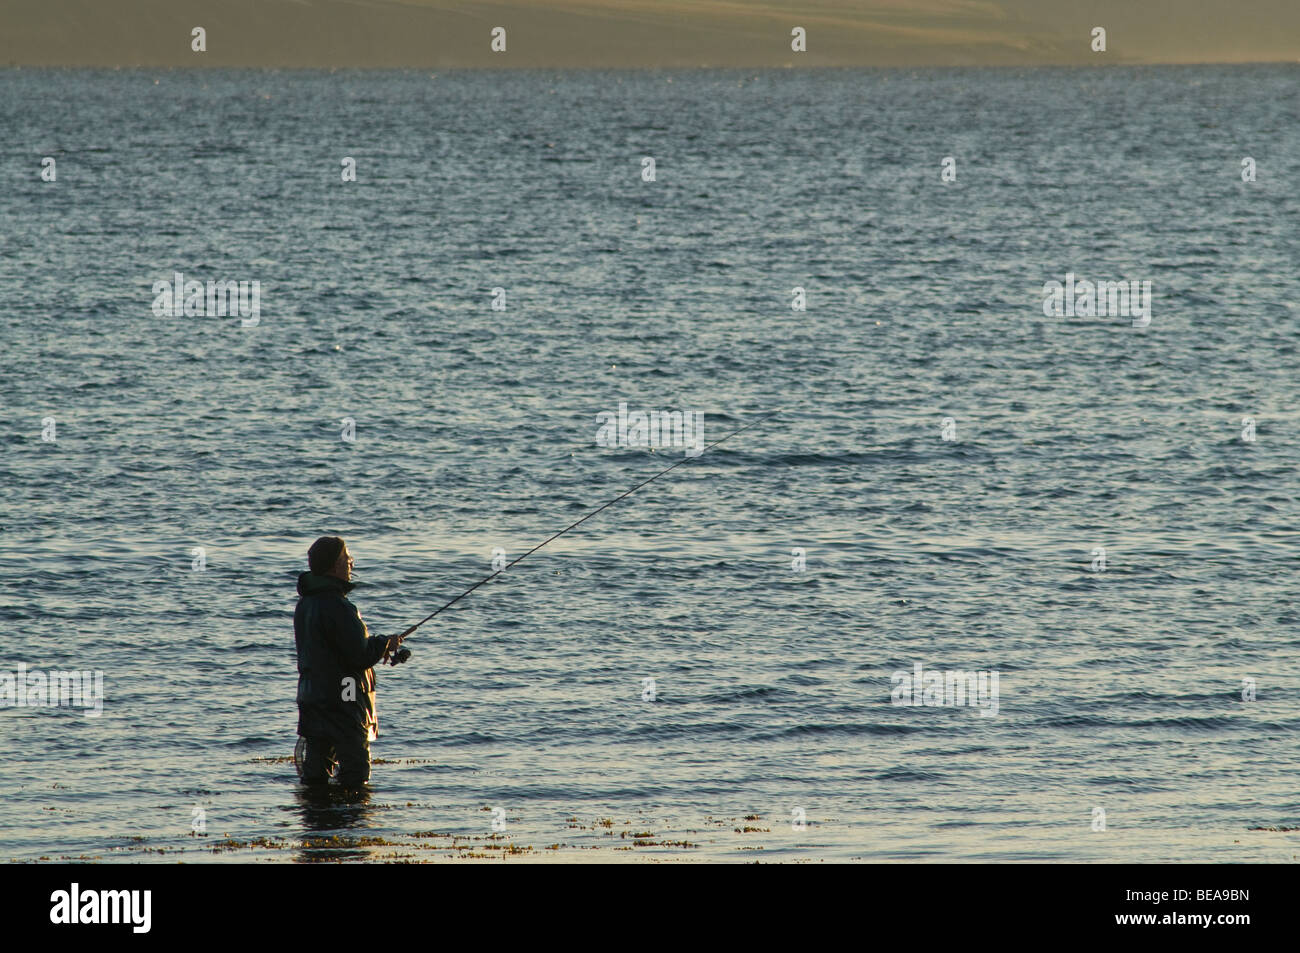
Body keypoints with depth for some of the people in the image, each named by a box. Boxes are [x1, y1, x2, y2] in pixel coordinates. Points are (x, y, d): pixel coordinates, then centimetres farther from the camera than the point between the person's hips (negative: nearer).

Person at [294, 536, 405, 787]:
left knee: (314, 776, 11)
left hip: (311, 698, 9)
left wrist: (378, 647, 13)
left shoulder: (305, 604, 11)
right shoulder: (337, 607, -19)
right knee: (355, 773, -4)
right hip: (343, 701, -9)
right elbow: (361, 656, -20)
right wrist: (385, 644, 0)